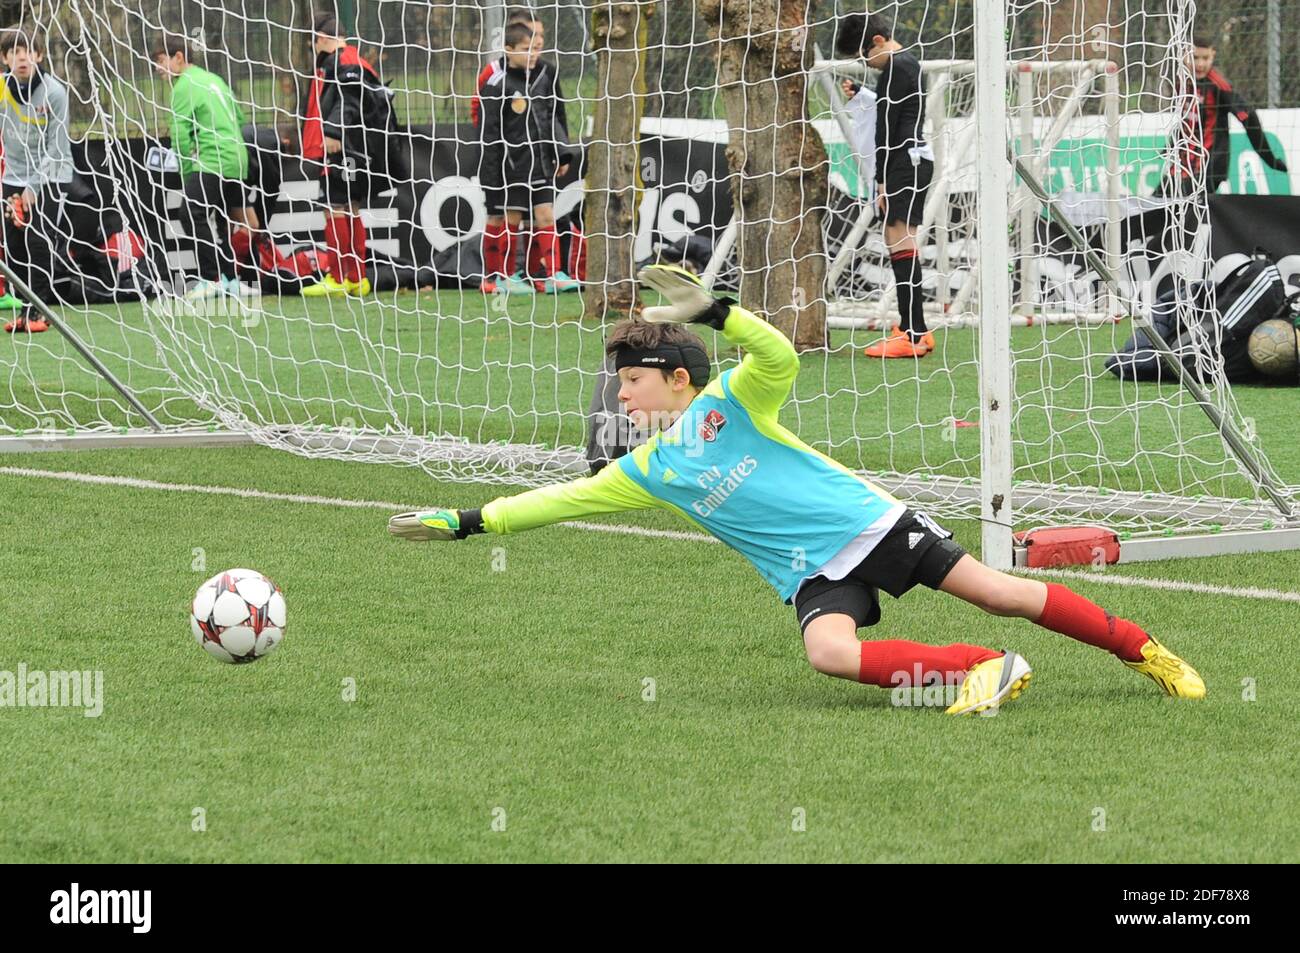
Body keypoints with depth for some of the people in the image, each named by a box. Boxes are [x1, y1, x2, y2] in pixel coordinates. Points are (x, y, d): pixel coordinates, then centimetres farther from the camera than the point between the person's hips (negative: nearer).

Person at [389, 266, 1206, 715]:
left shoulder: (730, 401, -5)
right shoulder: (646, 472, 11)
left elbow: (780, 356, -23)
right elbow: (562, 499, 15)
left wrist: (714, 310, -34)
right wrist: (465, 522, 13)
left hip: (869, 521, -4)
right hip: (815, 574, 4)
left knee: (999, 592, -9)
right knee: (829, 651, -25)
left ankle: (1146, 653, -2)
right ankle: (986, 670, -20)